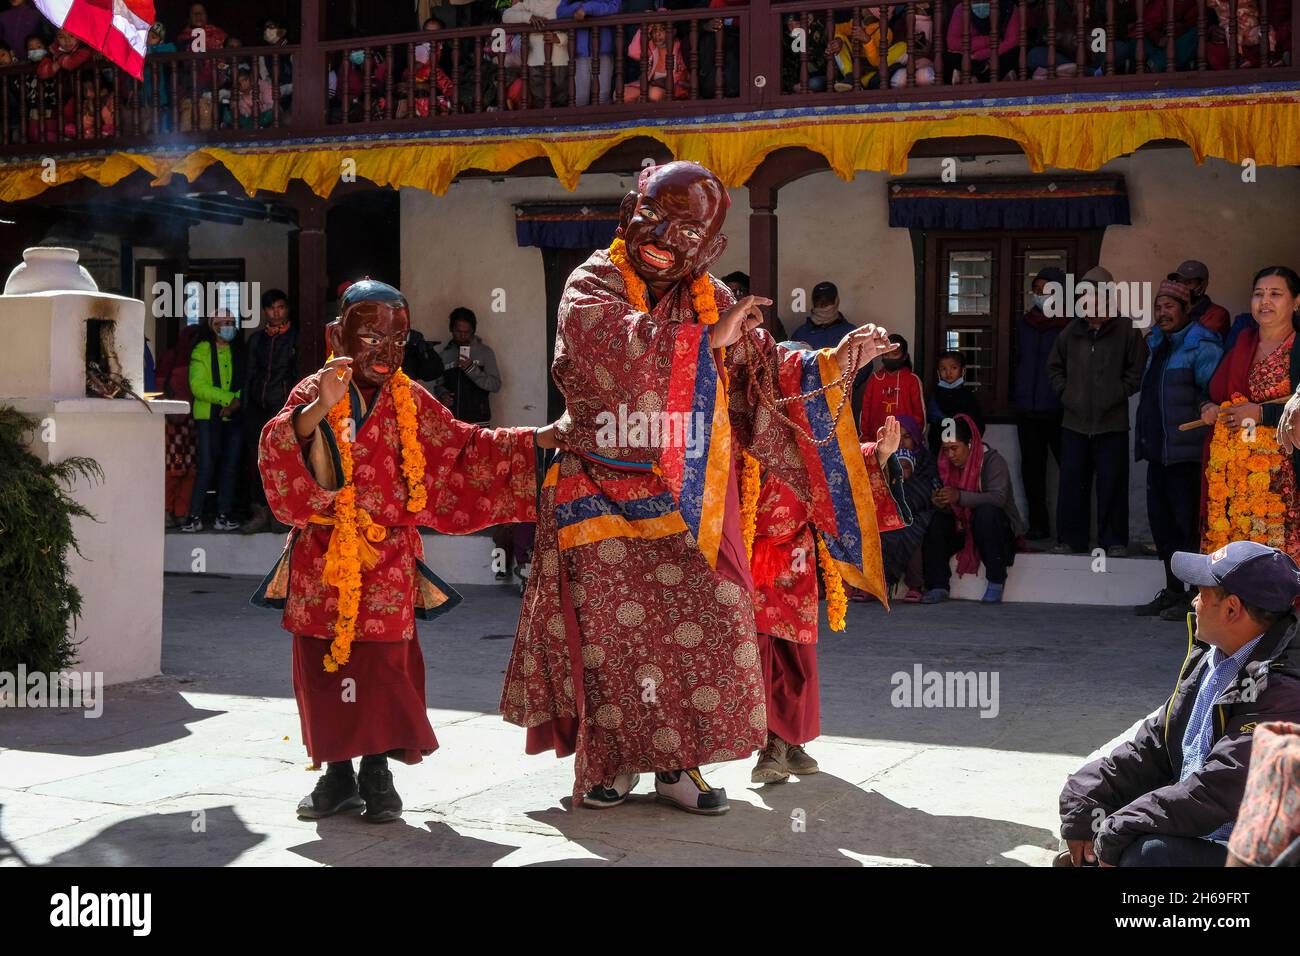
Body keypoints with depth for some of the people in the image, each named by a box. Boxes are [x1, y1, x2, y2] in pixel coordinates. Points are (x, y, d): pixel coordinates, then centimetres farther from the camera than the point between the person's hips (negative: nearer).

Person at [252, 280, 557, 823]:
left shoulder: (410, 401, 7)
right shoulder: (313, 392, 0)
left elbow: (465, 449, 11)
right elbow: (279, 451, -16)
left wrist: (535, 441, 5)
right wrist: (320, 408, -31)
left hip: (388, 558, 1)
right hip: (324, 556, -1)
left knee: (385, 664, -2)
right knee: (324, 662, 4)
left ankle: (377, 770, 12)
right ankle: (337, 772, 17)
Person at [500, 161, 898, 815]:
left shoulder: (711, 300, 11)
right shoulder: (592, 285, -2)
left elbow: (766, 375, 10)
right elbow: (621, 344, -23)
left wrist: (835, 363, -3)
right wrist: (707, 338, -20)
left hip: (689, 502, 3)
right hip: (605, 497, -3)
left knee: (705, 626, -4)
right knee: (609, 628, 0)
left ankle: (676, 761, 9)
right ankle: (610, 760, 16)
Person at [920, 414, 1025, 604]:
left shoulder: (993, 461, -16)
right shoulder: (948, 465, 2)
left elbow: (998, 497, -32)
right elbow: (949, 507, 2)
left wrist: (960, 497, -42)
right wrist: (940, 504, -24)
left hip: (1000, 529, -5)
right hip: (963, 527, 5)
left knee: (986, 512, -36)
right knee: (936, 520, -20)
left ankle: (996, 582, -26)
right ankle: (938, 586, -22)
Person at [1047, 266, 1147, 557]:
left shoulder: (1126, 330, -3)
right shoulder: (1071, 332, 8)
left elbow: (1137, 371, 0)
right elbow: (1054, 366, 21)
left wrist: (1117, 394, -6)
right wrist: (1064, 392, 9)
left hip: (1112, 423, -3)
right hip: (1075, 422, 3)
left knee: (1112, 484, 0)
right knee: (1072, 483, 5)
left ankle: (1114, 541, 9)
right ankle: (1070, 539, 13)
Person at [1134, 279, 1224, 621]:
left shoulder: (1201, 346, -10)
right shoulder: (1159, 345, 18)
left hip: (1185, 454, -9)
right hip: (1158, 451, 9)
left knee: (1187, 523, -6)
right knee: (1162, 520, 13)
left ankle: (1197, 597, 0)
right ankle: (1172, 592, 22)